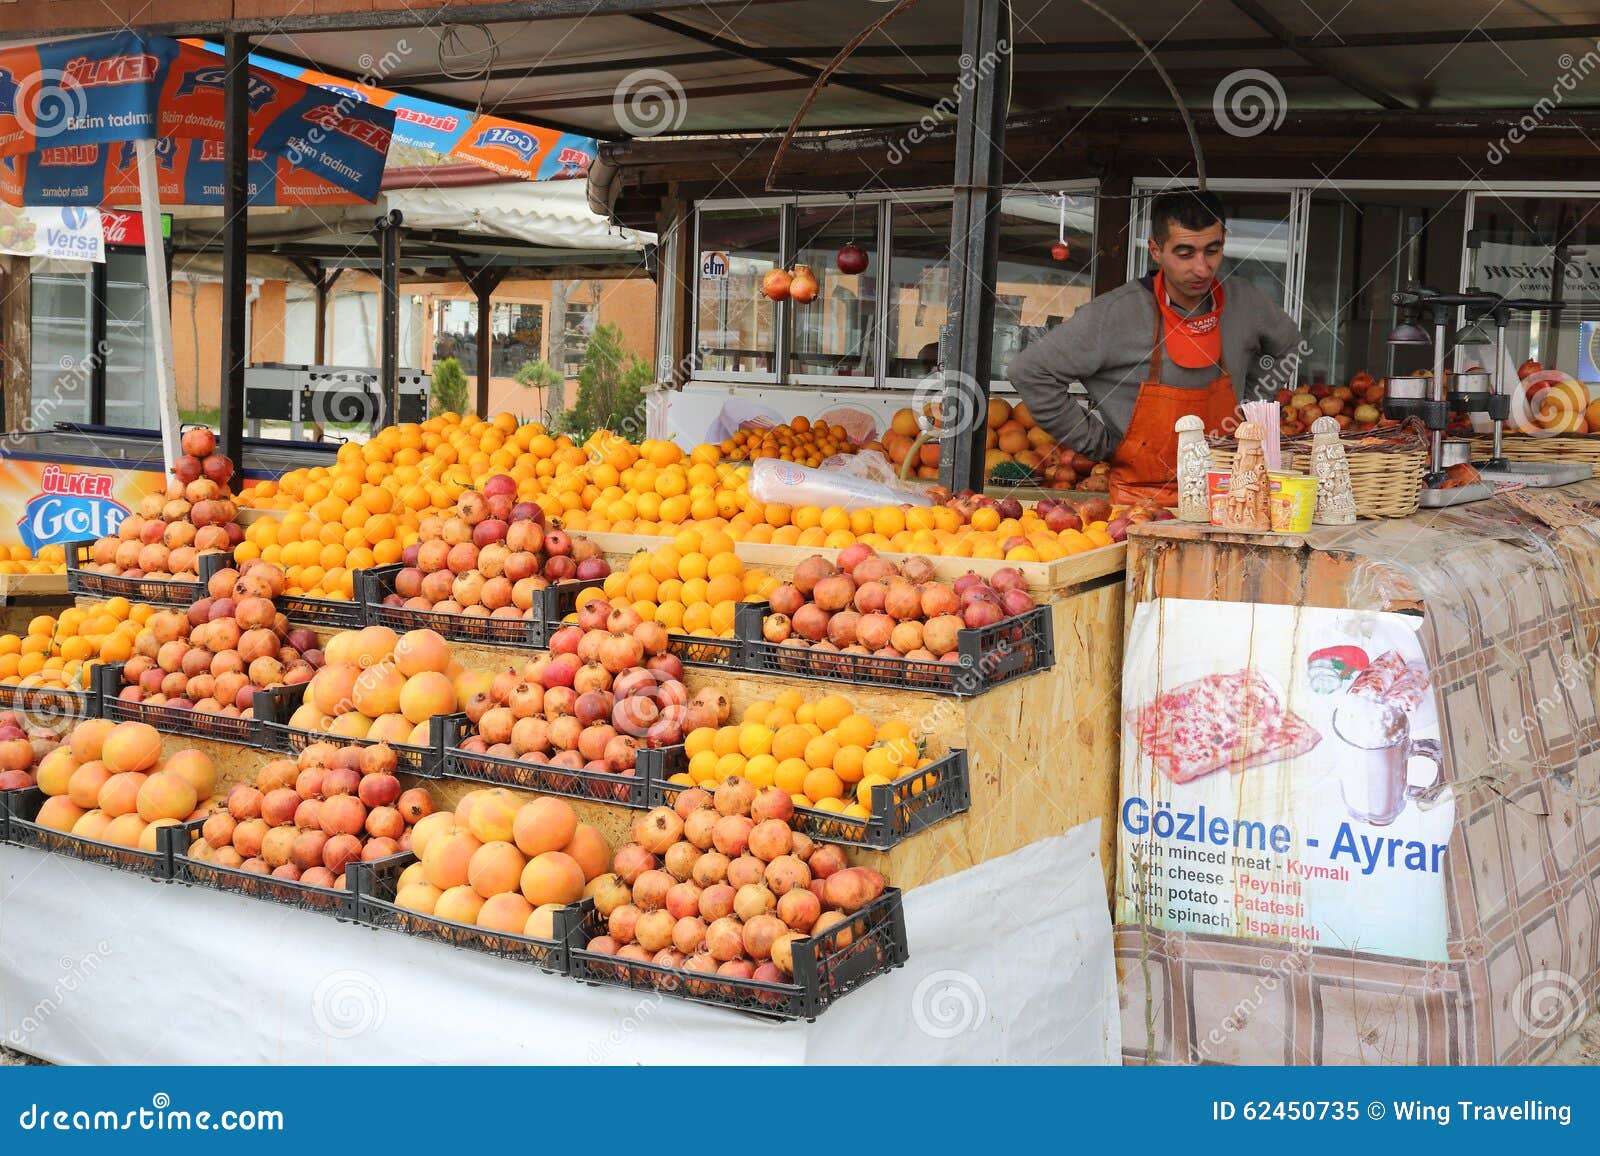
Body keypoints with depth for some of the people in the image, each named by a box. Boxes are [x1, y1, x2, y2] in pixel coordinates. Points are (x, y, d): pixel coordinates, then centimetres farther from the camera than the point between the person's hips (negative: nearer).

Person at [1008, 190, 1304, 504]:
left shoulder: (1245, 302, 7)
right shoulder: (1113, 314, -8)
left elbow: (1287, 342, 31)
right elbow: (1030, 372, -5)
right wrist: (1096, 443, -2)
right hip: (1140, 497, -4)